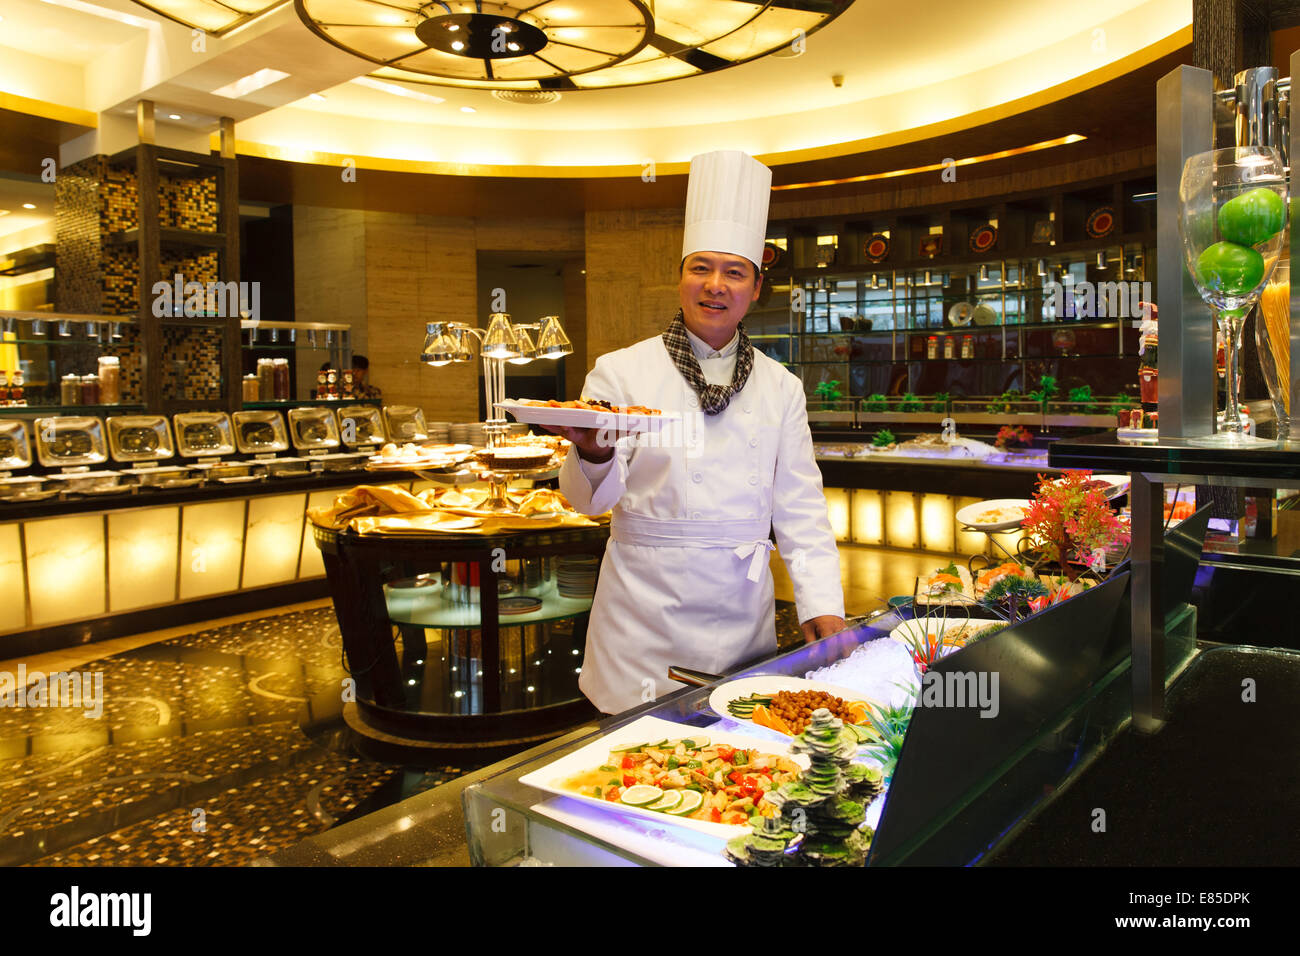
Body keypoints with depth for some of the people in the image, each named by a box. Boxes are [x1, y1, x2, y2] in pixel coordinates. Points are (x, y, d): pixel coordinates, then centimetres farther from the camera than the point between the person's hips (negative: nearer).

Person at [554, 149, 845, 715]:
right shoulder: (621, 372, -3)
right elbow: (590, 498, -8)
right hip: (647, 604, -3)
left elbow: (799, 508, 8)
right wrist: (593, 456, -30)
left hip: (743, 613, 3)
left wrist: (822, 605, 1)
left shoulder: (781, 388, 7)